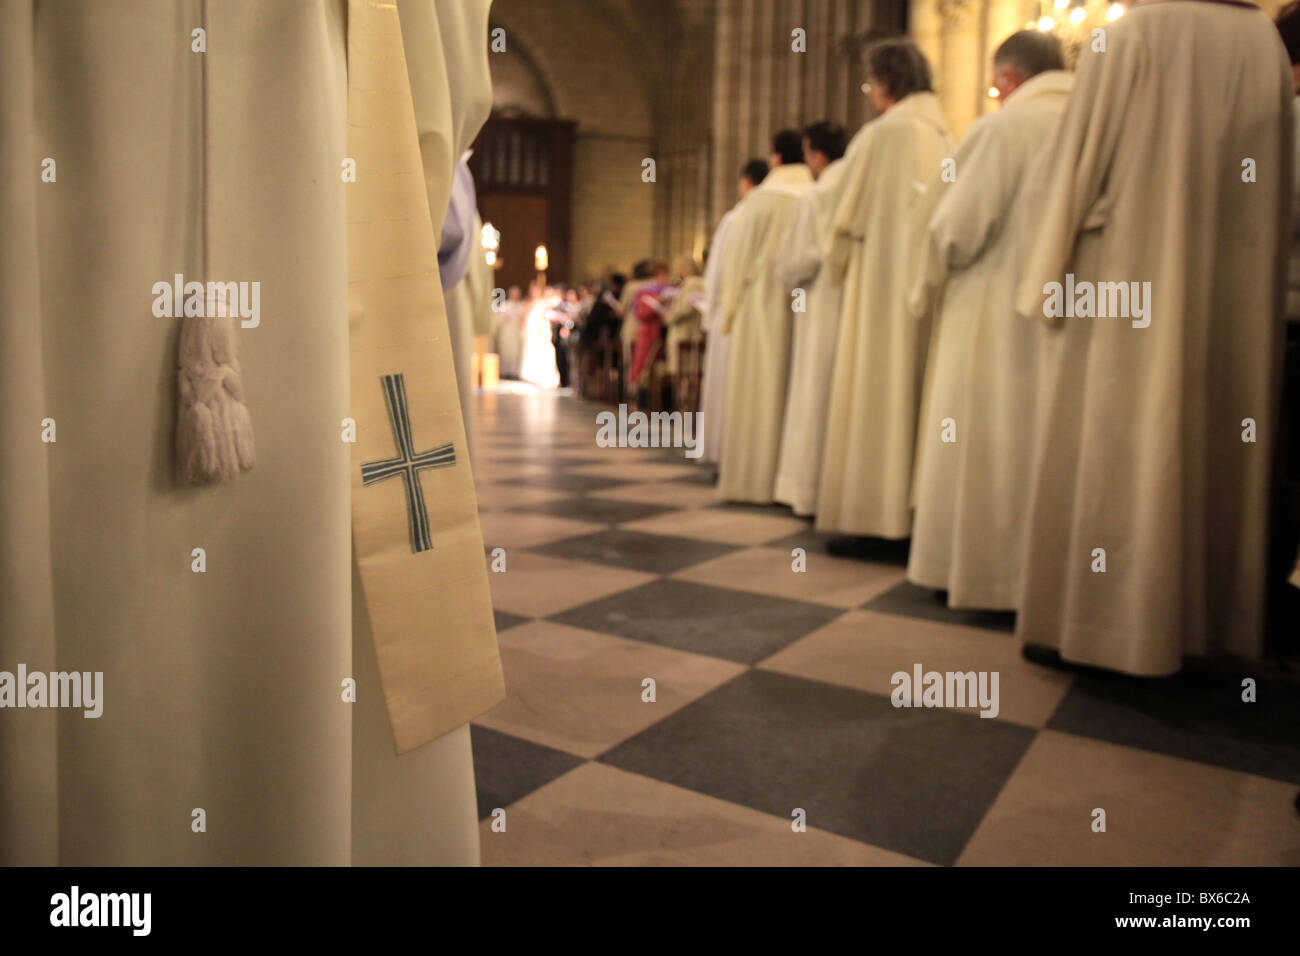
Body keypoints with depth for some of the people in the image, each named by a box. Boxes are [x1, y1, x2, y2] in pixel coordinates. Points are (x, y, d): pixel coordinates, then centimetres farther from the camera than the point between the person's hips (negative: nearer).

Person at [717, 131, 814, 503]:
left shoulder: (762, 199, -5)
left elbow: (738, 257, -2)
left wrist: (731, 306, 7)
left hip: (762, 303, -3)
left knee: (759, 390, -1)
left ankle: (756, 476, 0)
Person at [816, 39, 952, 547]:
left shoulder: (879, 134, -7)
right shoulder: (945, 139, 10)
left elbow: (848, 219, -2)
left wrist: (835, 266, 14)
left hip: (881, 279, -6)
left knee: (871, 389, -4)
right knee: (917, 388, 8)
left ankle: (863, 516, -4)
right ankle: (915, 504, 10)